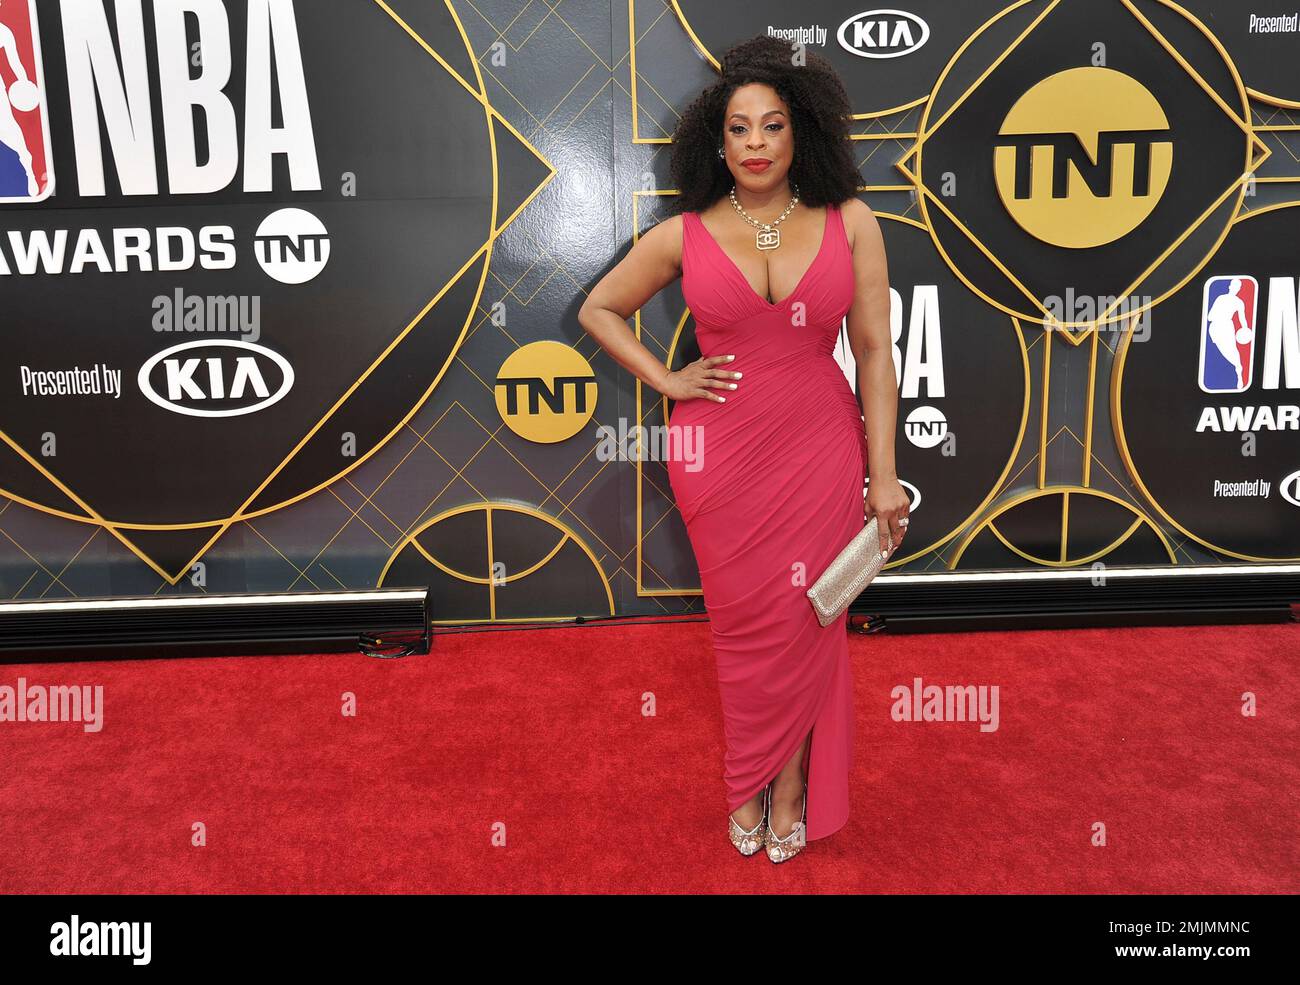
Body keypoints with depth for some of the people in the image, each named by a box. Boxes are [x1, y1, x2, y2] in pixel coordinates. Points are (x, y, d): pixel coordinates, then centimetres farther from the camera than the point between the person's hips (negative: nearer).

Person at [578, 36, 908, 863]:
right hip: (721, 453, 0)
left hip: (820, 451, 0)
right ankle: (756, 786, 30)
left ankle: (786, 784, 28)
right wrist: (664, 380, 0)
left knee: (805, 621, 7)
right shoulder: (685, 235, 0)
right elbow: (599, 309, 13)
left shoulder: (849, 223, 0)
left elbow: (875, 351, -1)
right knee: (746, 625, 8)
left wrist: (884, 474, -3)